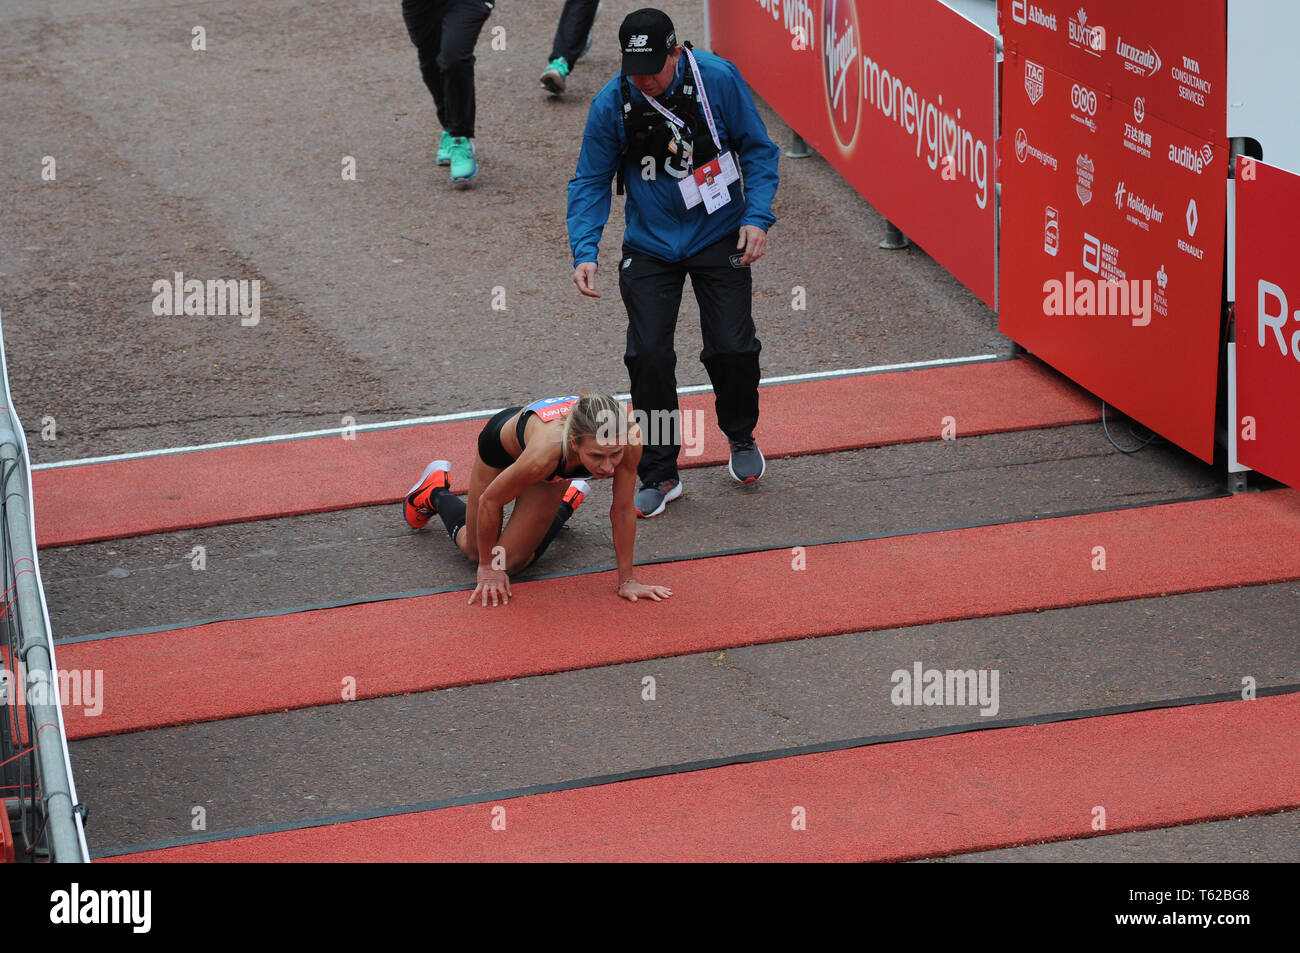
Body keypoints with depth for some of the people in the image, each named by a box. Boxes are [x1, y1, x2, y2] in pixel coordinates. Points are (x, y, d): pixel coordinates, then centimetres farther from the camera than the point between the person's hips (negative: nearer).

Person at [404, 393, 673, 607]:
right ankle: (435, 492, 46)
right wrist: (487, 566, -16)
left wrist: (627, 580, -18)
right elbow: (490, 501, -29)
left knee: (513, 561, 2)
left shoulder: (629, 440, -42)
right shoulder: (547, 450, -48)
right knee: (475, 550, 17)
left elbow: (623, 512, -25)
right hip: (502, 442, -2)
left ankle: (565, 502, 29)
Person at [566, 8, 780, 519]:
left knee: (732, 349, -5)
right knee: (648, 355, -8)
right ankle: (660, 474, 8)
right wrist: (585, 252, -17)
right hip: (650, 245, 1)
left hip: (718, 238, -1)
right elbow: (591, 182, -4)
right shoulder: (612, 104, -13)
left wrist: (757, 217, -14)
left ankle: (742, 438, 27)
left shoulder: (719, 80, -16)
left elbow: (758, 149, -4)